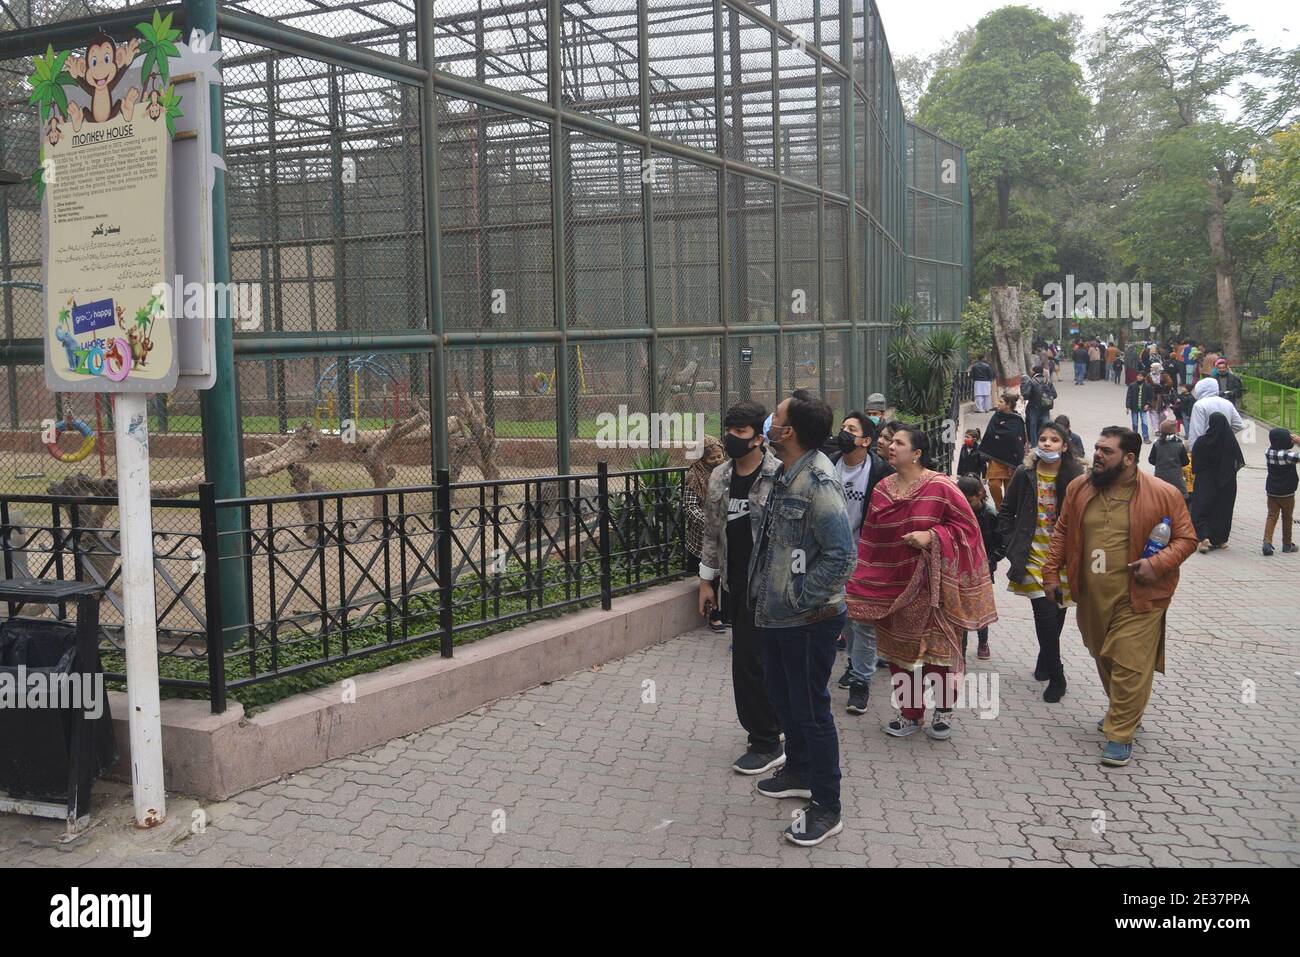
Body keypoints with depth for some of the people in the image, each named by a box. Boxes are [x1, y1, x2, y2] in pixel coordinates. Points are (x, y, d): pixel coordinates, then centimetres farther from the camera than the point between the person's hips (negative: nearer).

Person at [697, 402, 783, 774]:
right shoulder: (719, 478, 9)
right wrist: (706, 580, 15)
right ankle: (768, 726, 31)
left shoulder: (780, 478, -12)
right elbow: (712, 531, 15)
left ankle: (766, 744, 5)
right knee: (756, 659, 15)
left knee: (750, 661, -7)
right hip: (734, 585, 7)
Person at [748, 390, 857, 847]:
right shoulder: (785, 474, 5)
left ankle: (826, 808, 15)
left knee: (811, 710, 1)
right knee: (782, 696, 24)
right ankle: (798, 772, 45)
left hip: (809, 620, -9)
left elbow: (841, 556, -27)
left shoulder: (818, 482, -23)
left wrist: (800, 598, -22)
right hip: (777, 615, 9)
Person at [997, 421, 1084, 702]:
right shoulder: (1025, 475, -2)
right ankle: (1056, 677, 5)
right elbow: (1006, 512, 8)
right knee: (1045, 614, -9)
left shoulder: (1076, 477, -6)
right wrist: (1013, 543, 1)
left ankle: (1045, 660, 39)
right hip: (1034, 555, 0)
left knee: (1057, 613, 12)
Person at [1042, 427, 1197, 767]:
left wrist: (1158, 563, -19)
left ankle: (1120, 735, 5)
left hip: (1137, 601, -5)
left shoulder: (1163, 494, -9)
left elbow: (1186, 539, -4)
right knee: (1104, 660, 19)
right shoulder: (1079, 489, 3)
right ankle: (1122, 713, 41)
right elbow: (1063, 532, 13)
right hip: (1091, 598, 5)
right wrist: (1052, 572, 10)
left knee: (1129, 666, -5)